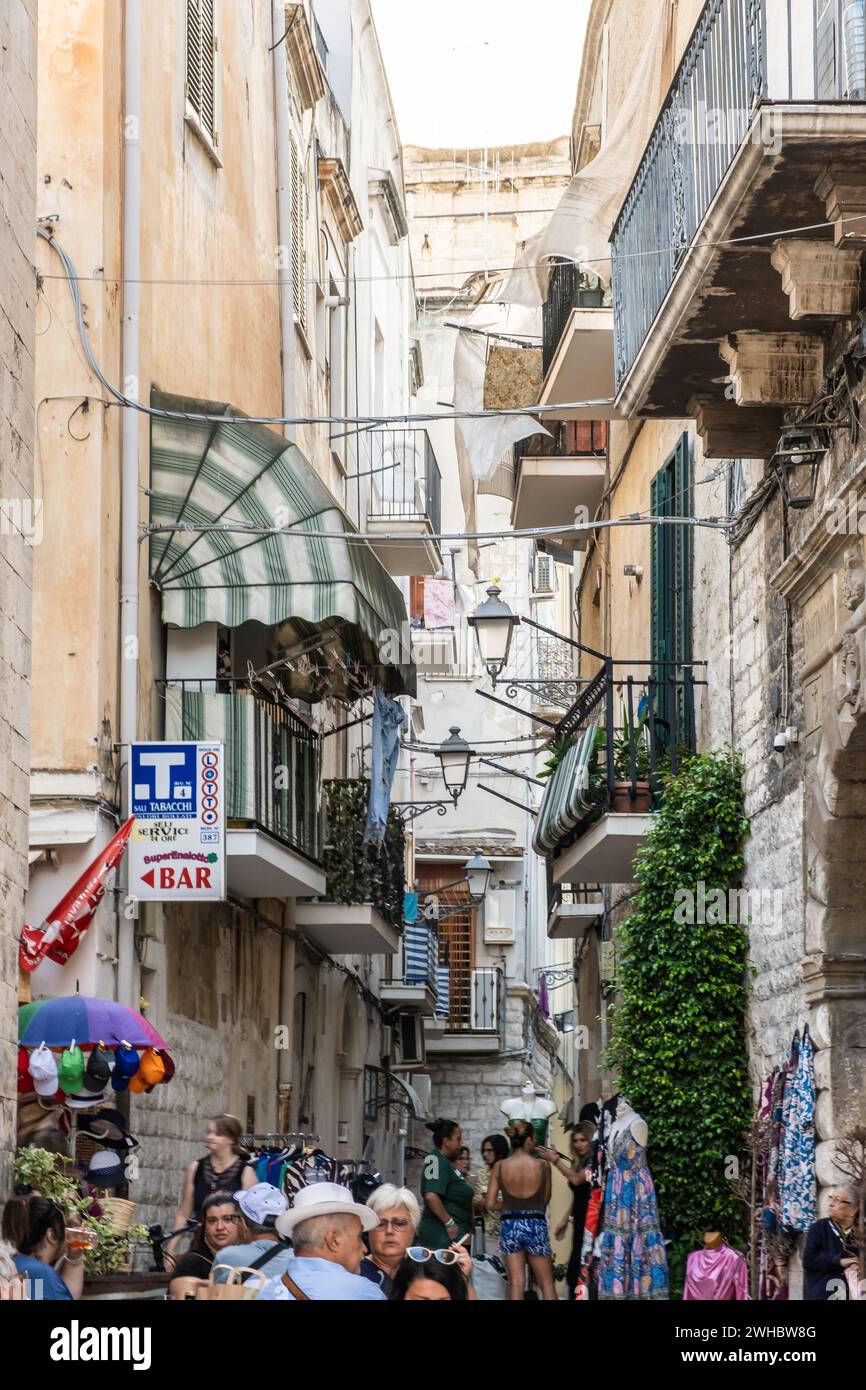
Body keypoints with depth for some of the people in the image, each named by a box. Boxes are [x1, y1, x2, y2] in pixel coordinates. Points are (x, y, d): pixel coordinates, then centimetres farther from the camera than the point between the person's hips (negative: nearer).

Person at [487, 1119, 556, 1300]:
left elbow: (490, 1205, -3)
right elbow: (545, 1200, 1)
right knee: (546, 1283, 10)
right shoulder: (542, 1167, -8)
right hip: (536, 1226, -1)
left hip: (510, 1226, 1)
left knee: (516, 1283, 4)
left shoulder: (500, 1166, -4)